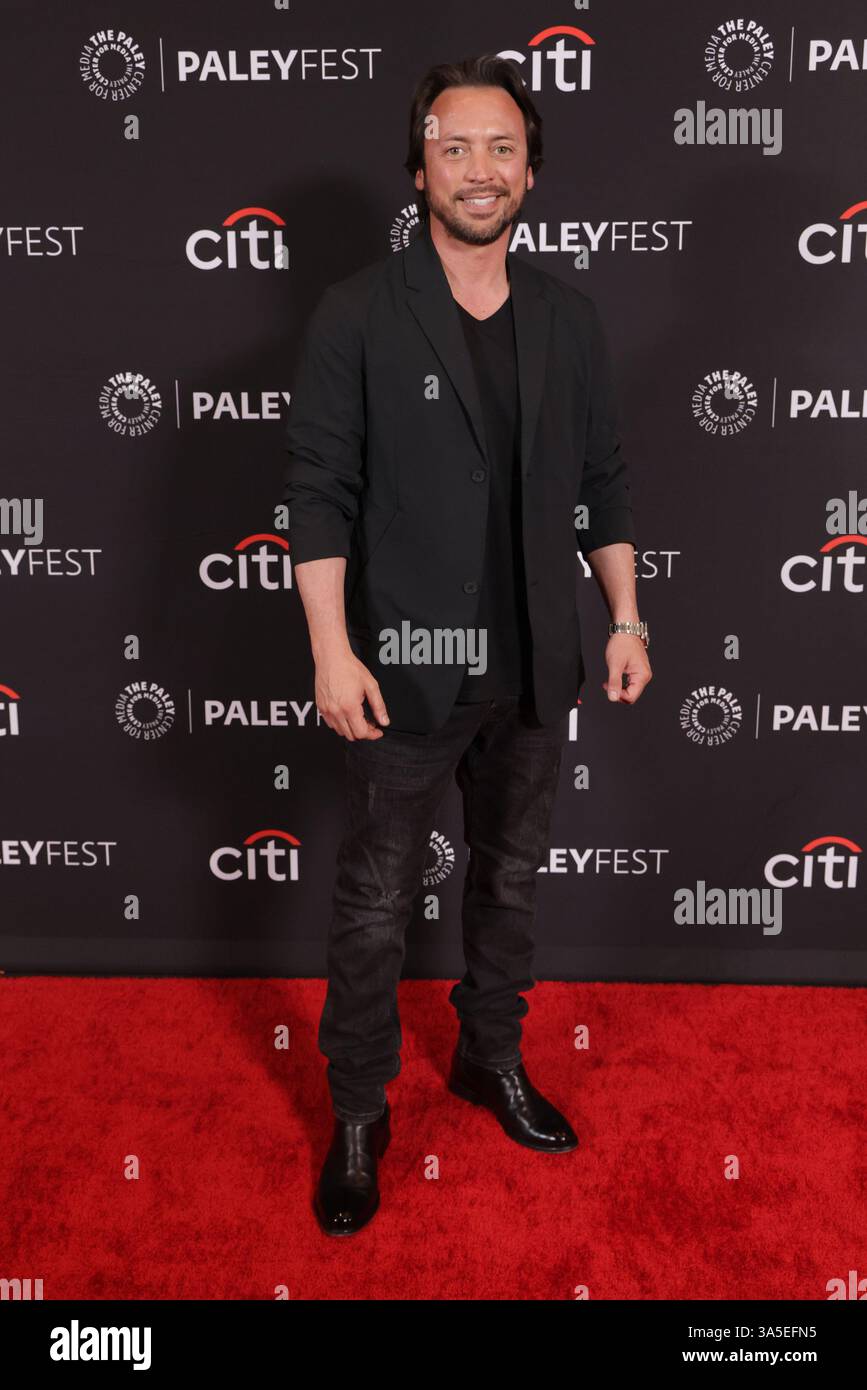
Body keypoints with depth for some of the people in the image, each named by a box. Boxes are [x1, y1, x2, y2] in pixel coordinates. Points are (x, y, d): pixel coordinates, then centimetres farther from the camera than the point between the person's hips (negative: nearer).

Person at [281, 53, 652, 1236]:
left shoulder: (568, 316, 5)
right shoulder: (359, 314, -7)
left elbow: (603, 482, 10)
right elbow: (319, 490, -9)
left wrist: (627, 619, 6)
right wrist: (332, 650, -15)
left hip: (535, 665, 4)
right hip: (407, 665, -4)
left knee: (512, 880, 19)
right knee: (375, 904, 8)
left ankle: (493, 1058, 41)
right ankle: (359, 1113, 28)